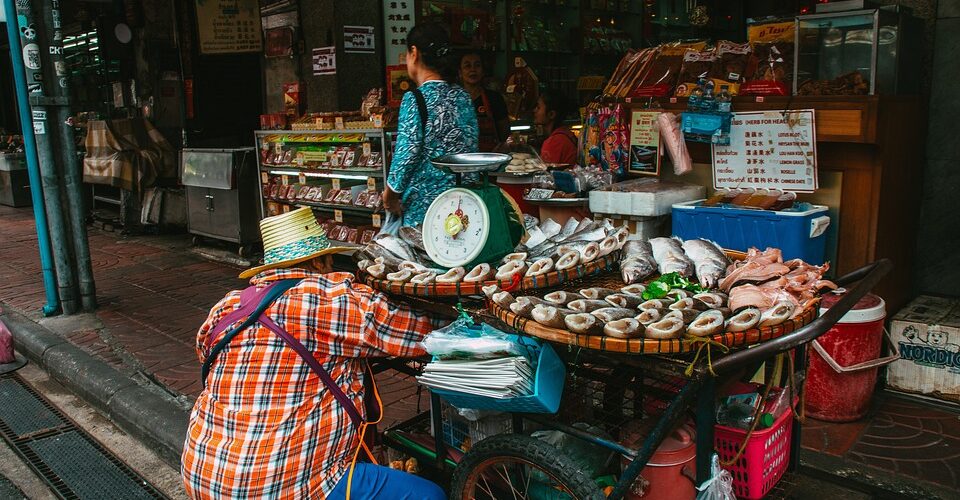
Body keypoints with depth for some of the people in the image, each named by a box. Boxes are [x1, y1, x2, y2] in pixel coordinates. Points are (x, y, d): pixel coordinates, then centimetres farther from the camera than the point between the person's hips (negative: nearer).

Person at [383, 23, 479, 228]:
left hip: (423, 205, -6)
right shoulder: (463, 97, 8)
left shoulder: (415, 99, -11)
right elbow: (472, 148, 12)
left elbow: (407, 154, -13)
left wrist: (390, 193, 1)